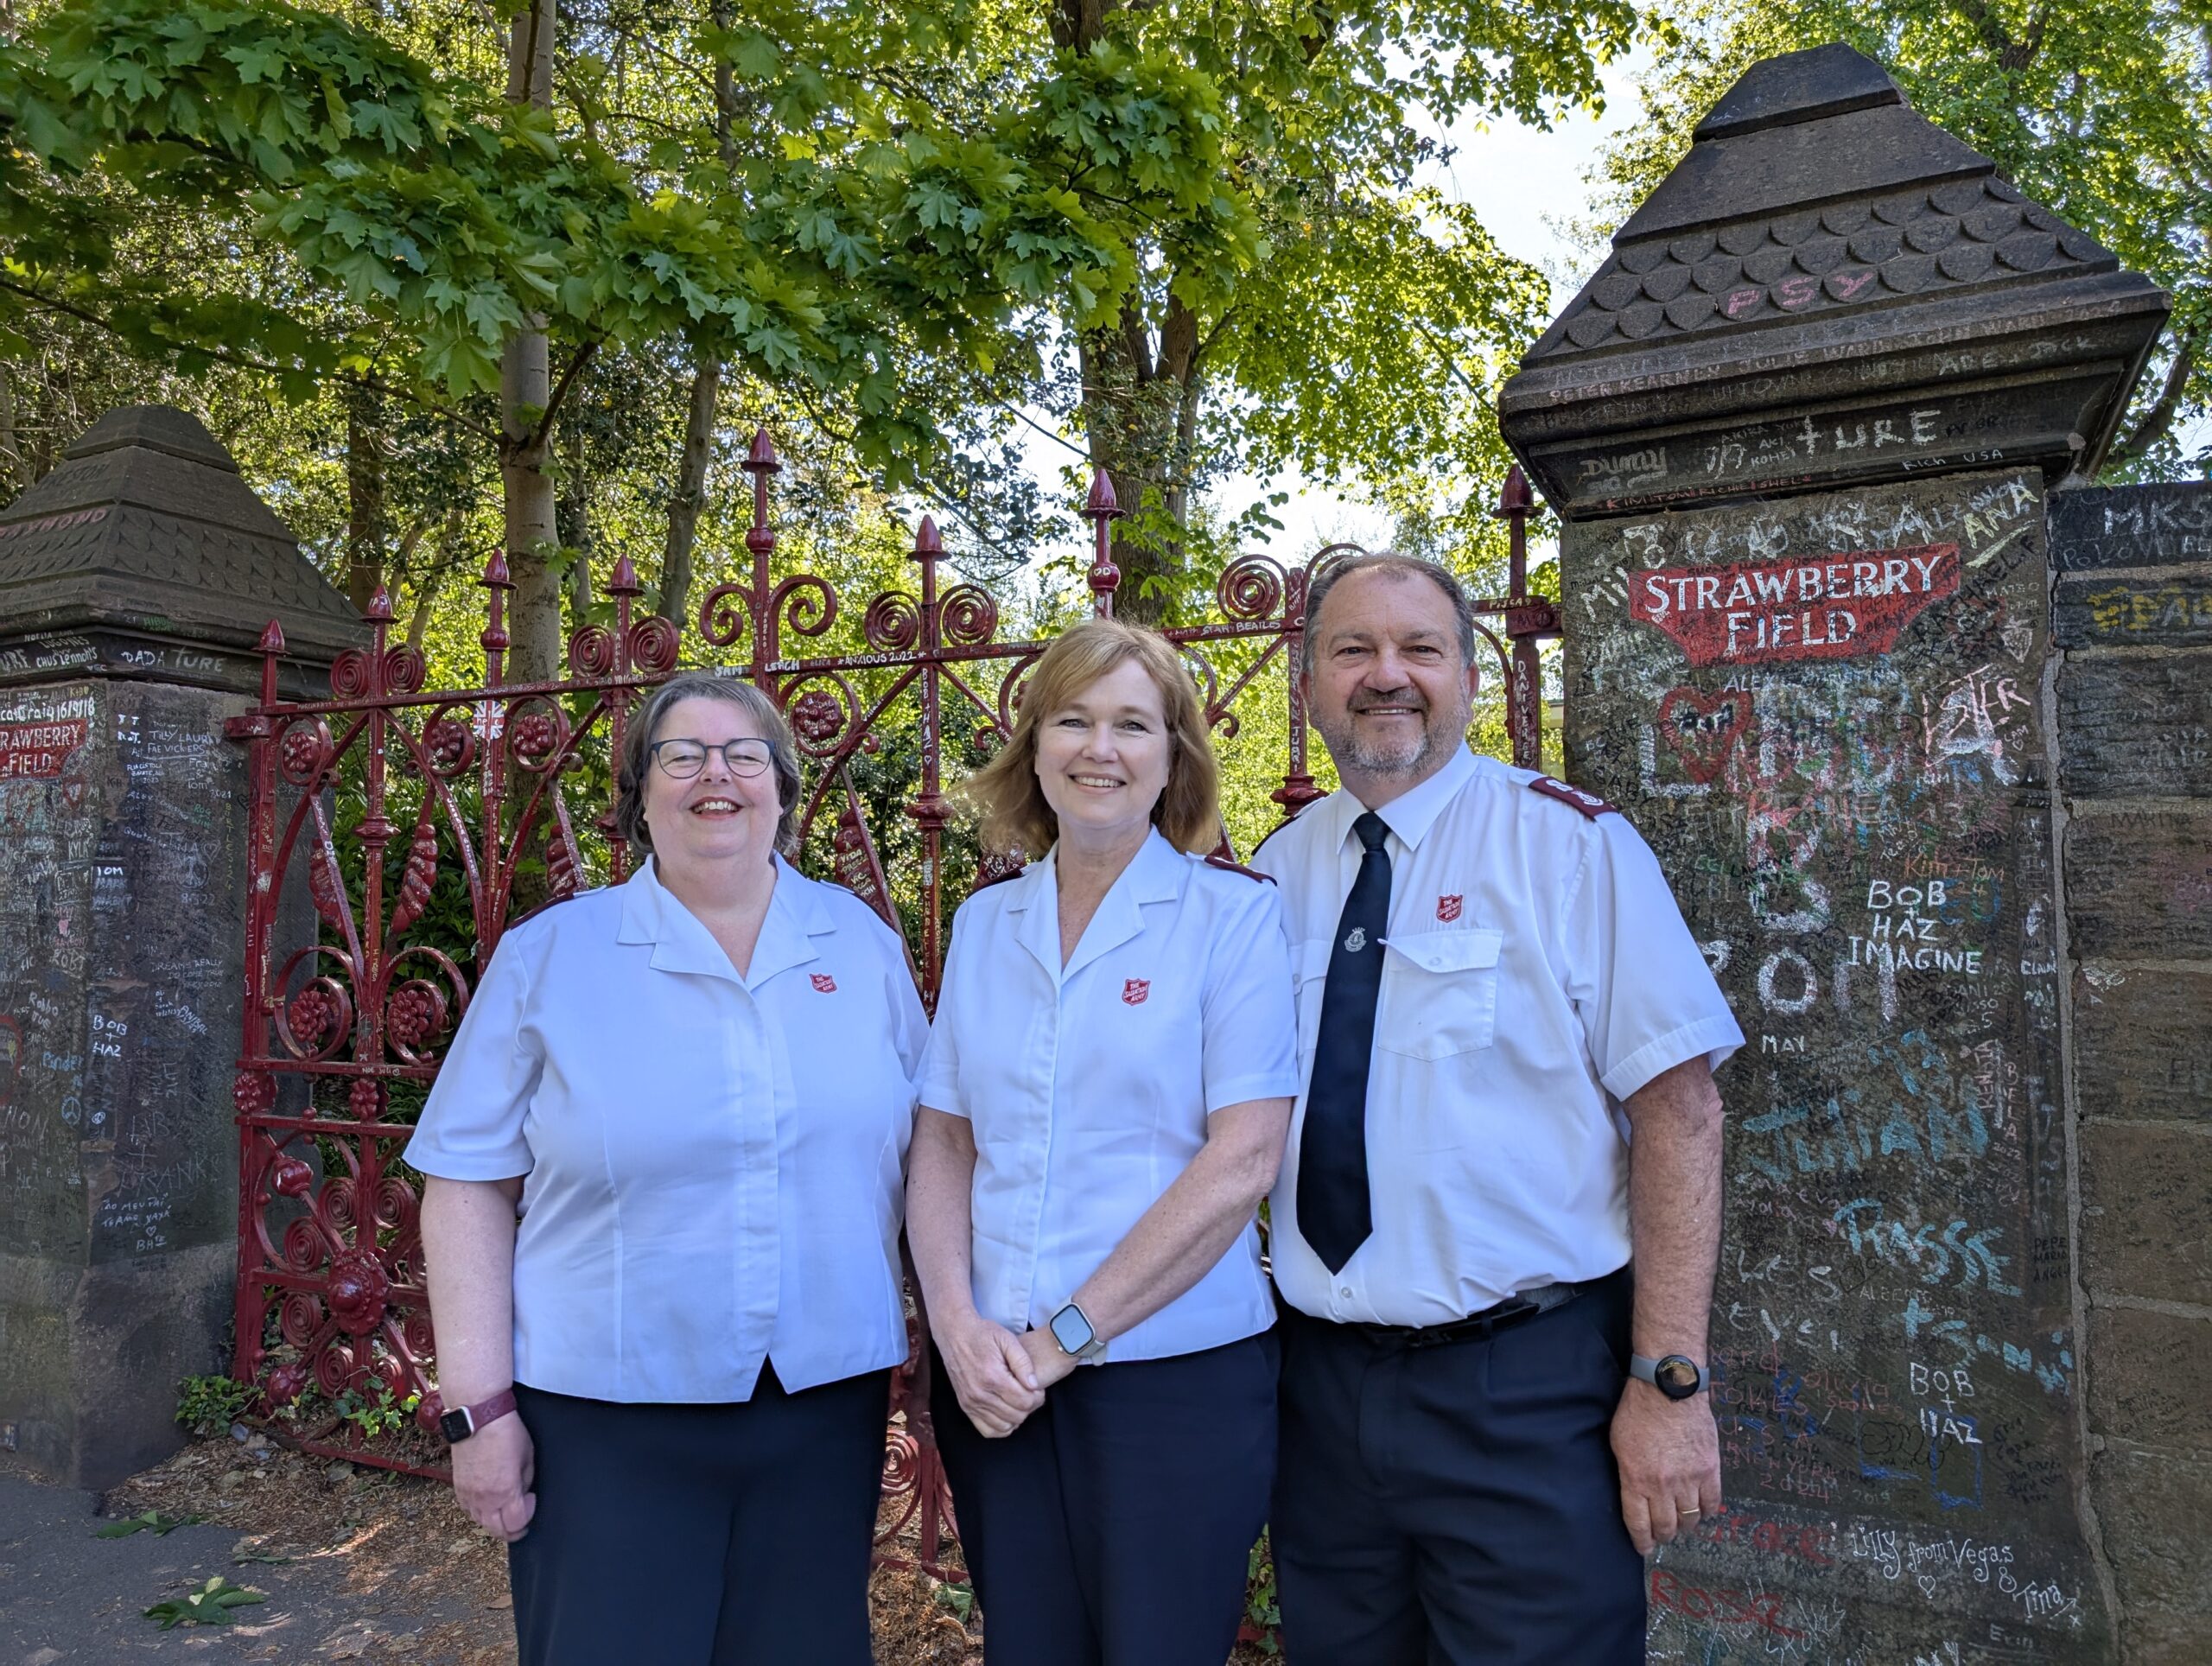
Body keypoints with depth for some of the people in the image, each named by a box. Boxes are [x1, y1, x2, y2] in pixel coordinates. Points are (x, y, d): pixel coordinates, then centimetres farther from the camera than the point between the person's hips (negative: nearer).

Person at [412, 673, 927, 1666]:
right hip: (606, 1416, -2)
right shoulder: (547, 957, -3)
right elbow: (469, 1186, -2)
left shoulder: (863, 944, 3)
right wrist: (478, 1408, -6)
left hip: (827, 1406, 3)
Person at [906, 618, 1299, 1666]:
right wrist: (959, 1325, -8)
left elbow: (1243, 1159, -13)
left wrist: (1065, 1336, -13)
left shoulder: (1232, 912, -7)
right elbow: (942, 1143, 7)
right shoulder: (983, 923, 6)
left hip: (1176, 1373, -3)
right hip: (993, 1380, 4)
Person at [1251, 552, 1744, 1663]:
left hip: (1528, 1392, -4)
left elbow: (1677, 1107, -11)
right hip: (1321, 1384, 4)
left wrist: (1669, 1379, -14)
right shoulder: (1275, 873, 4)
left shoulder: (1567, 841, -8)